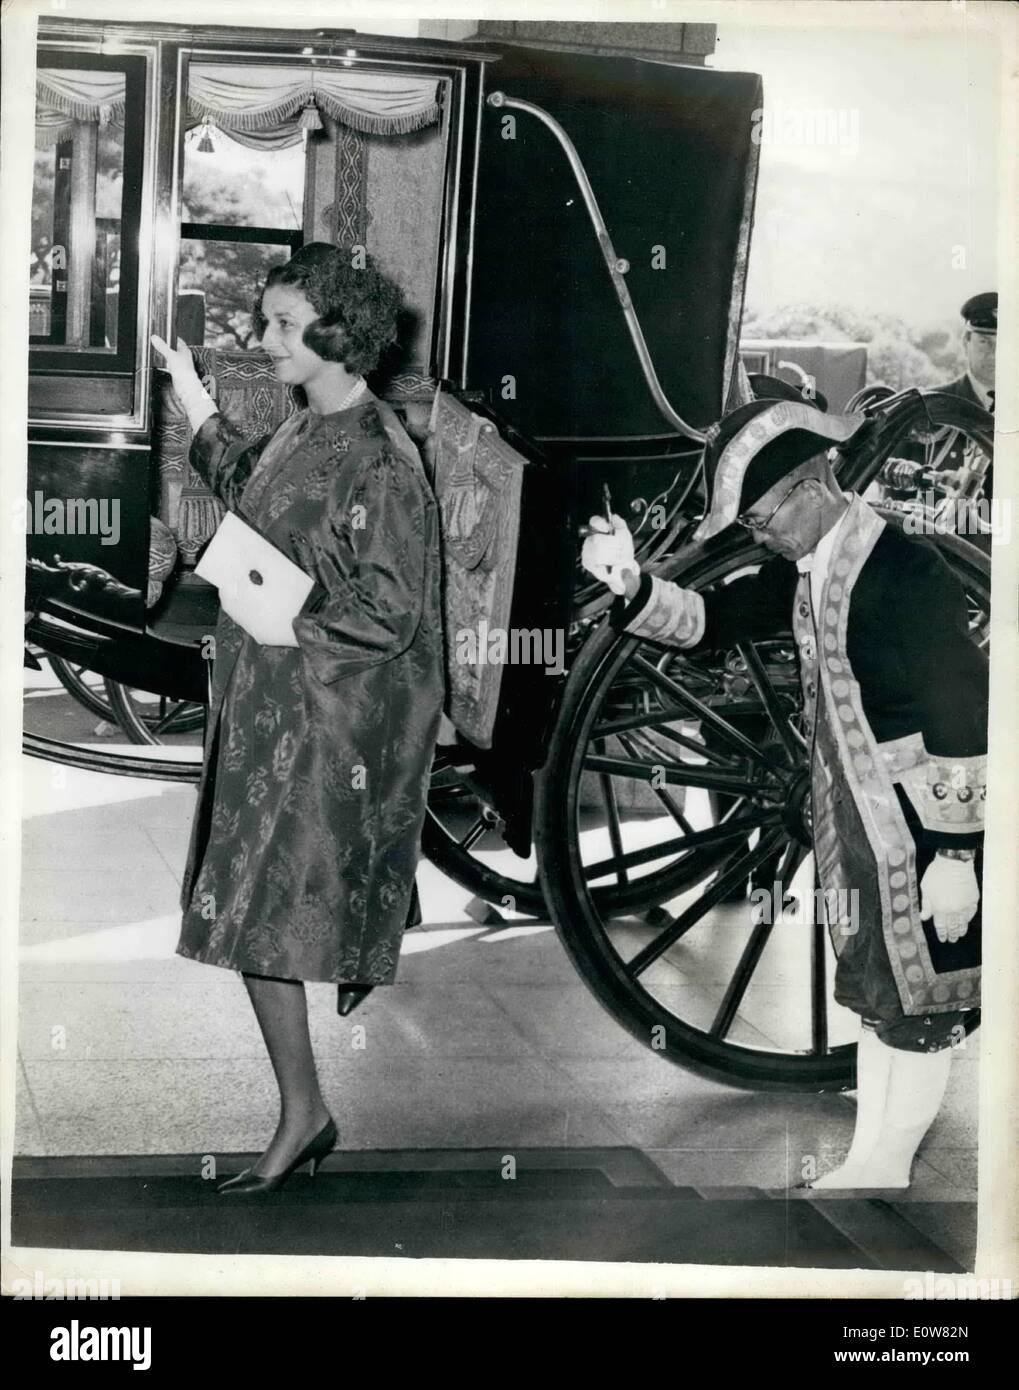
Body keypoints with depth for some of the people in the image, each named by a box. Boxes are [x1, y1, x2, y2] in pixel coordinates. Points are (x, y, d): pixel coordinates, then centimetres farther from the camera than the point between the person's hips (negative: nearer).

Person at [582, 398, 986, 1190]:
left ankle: (887, 1167, 24)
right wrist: (632, 585, -9)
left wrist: (956, 856, -19)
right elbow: (714, 619, 9)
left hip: (925, 835, -8)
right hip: (857, 829, 8)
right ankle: (870, 1159, 34)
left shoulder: (905, 574, -23)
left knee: (920, 1008, 8)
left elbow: (965, 721, -22)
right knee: (876, 996, 19)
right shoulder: (807, 568, 1)